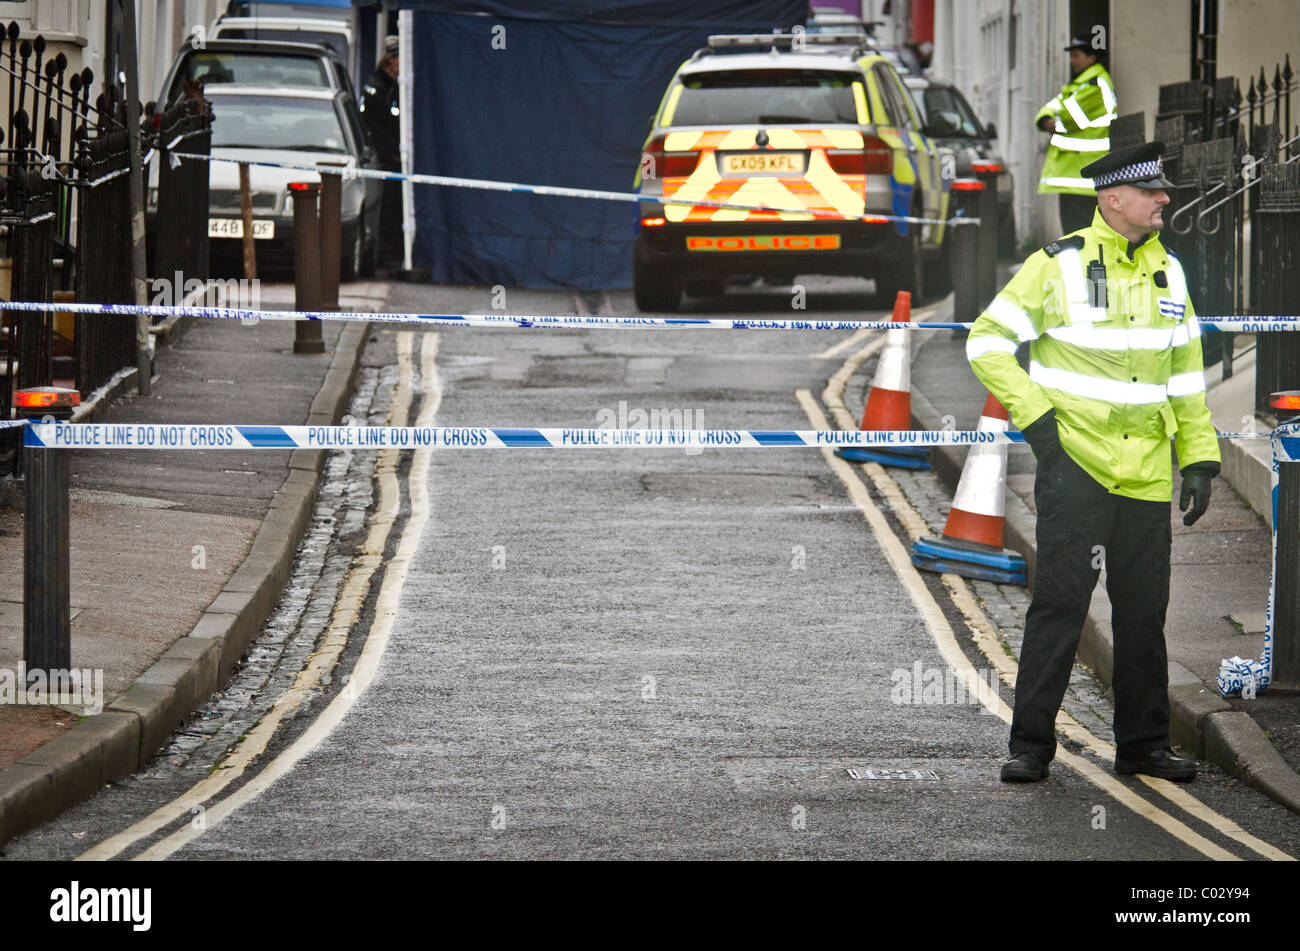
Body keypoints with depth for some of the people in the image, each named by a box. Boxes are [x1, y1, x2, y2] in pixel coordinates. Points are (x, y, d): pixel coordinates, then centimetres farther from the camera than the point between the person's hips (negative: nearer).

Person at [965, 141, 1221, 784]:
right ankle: (1030, 747, -2)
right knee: (1061, 600, -8)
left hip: (1146, 476, 5)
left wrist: (1200, 459, 11)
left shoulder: (1168, 273, 11)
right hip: (1076, 464, -5)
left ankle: (1144, 744, 19)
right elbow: (986, 341, -3)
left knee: (1144, 610, 9)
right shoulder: (1057, 266, -6)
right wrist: (1034, 416, -11)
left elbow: (1186, 374, 18)